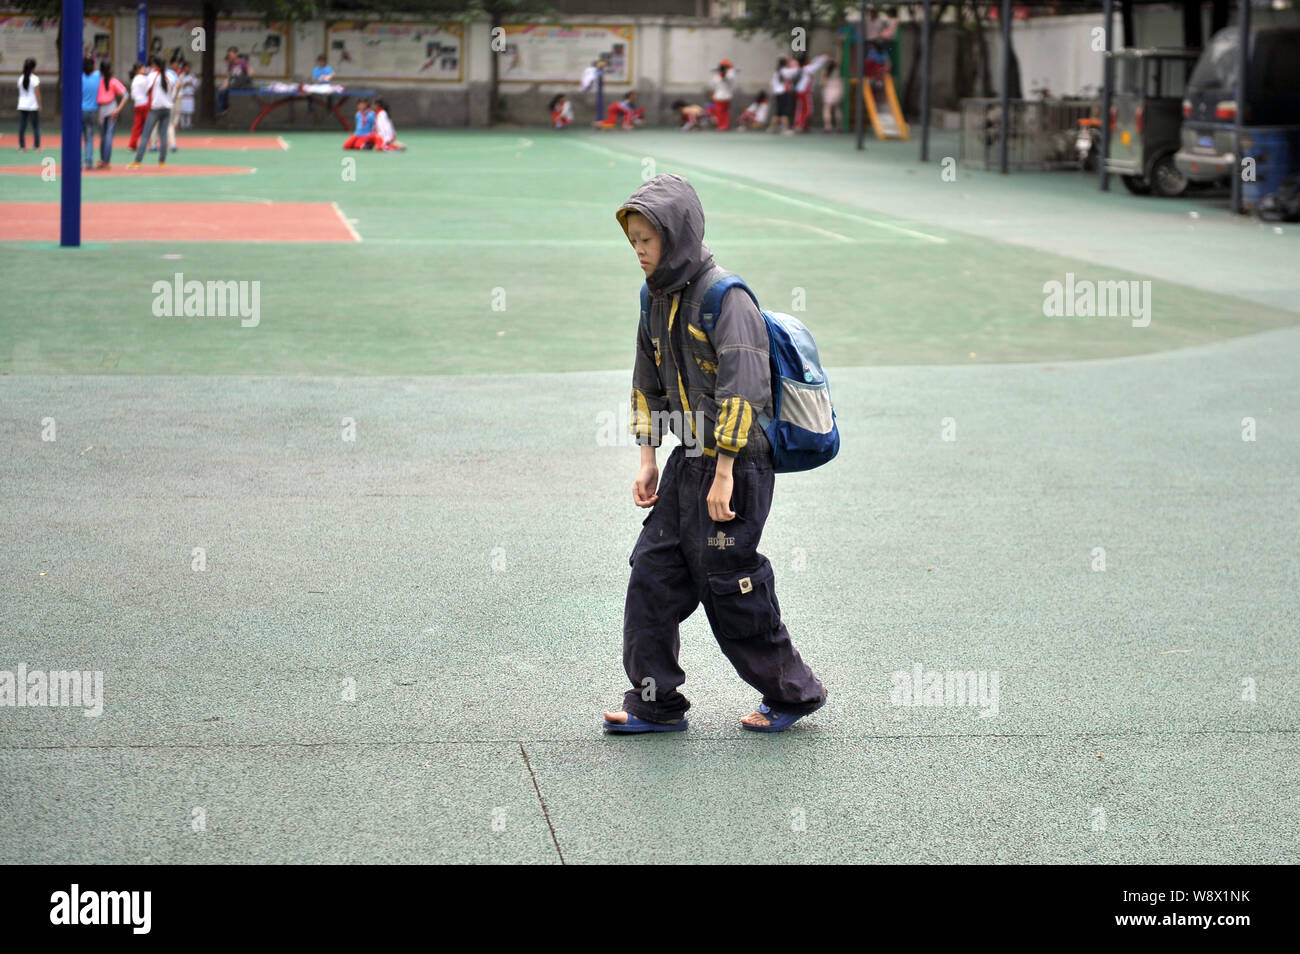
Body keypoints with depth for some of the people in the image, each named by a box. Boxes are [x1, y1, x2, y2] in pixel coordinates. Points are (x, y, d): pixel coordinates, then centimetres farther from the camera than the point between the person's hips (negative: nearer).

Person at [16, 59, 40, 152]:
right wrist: (39, 105, -3)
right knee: (36, 127, 3)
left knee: (22, 127, 5)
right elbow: (37, 94, -8)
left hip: (22, 106, 4)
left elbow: (20, 92, 9)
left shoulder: (21, 79, 5)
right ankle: (37, 146, 1)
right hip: (33, 106, -4)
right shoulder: (35, 79, -8)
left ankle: (22, 146, 5)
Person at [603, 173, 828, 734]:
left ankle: (793, 692, 17)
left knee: (728, 587, -1)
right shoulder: (657, 298, 9)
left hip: (736, 465, -8)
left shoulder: (725, 298, -18)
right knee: (652, 575, 5)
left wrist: (724, 474, -23)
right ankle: (655, 703, 14)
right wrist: (648, 459, 16)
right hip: (687, 461, 8)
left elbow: (742, 387, -22)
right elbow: (649, 381, 19)